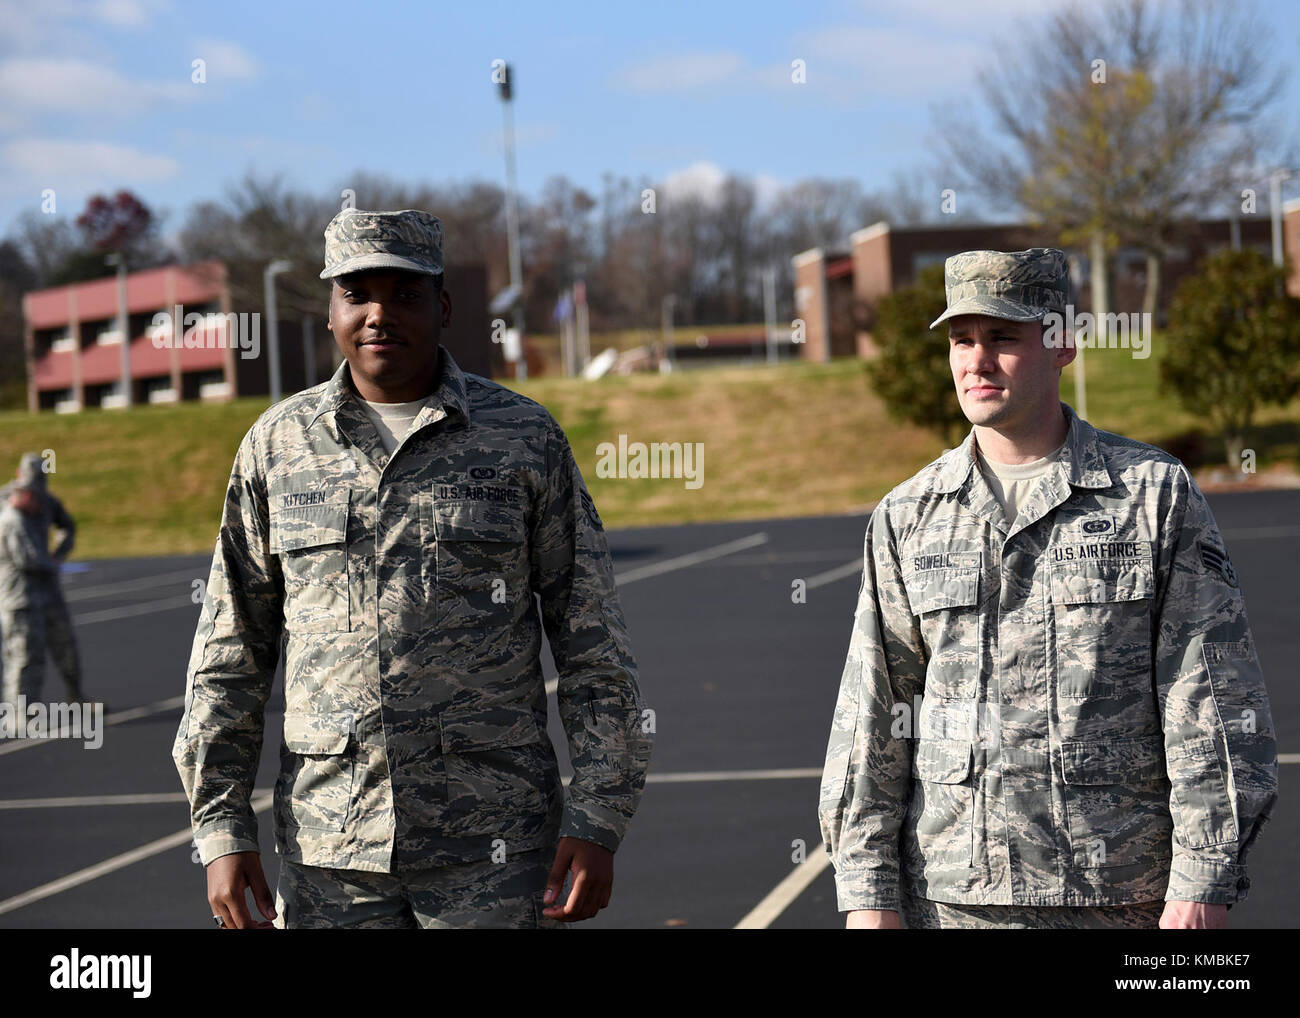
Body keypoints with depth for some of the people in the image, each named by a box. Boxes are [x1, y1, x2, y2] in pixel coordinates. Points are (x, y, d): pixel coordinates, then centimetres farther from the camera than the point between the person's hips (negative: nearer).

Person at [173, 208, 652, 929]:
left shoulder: (525, 439, 1)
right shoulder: (277, 445, 6)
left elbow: (593, 645, 1)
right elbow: (230, 651, 9)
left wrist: (598, 823, -6)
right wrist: (221, 829, 2)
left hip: (491, 843, -2)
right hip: (327, 850, 2)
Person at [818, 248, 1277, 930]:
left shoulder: (1156, 494, 0)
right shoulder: (907, 518, 7)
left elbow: (1213, 703, -3)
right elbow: (871, 719, 6)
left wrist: (1203, 883, -9)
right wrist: (867, 895, 0)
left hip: (1123, 897, -2)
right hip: (955, 897, 2)